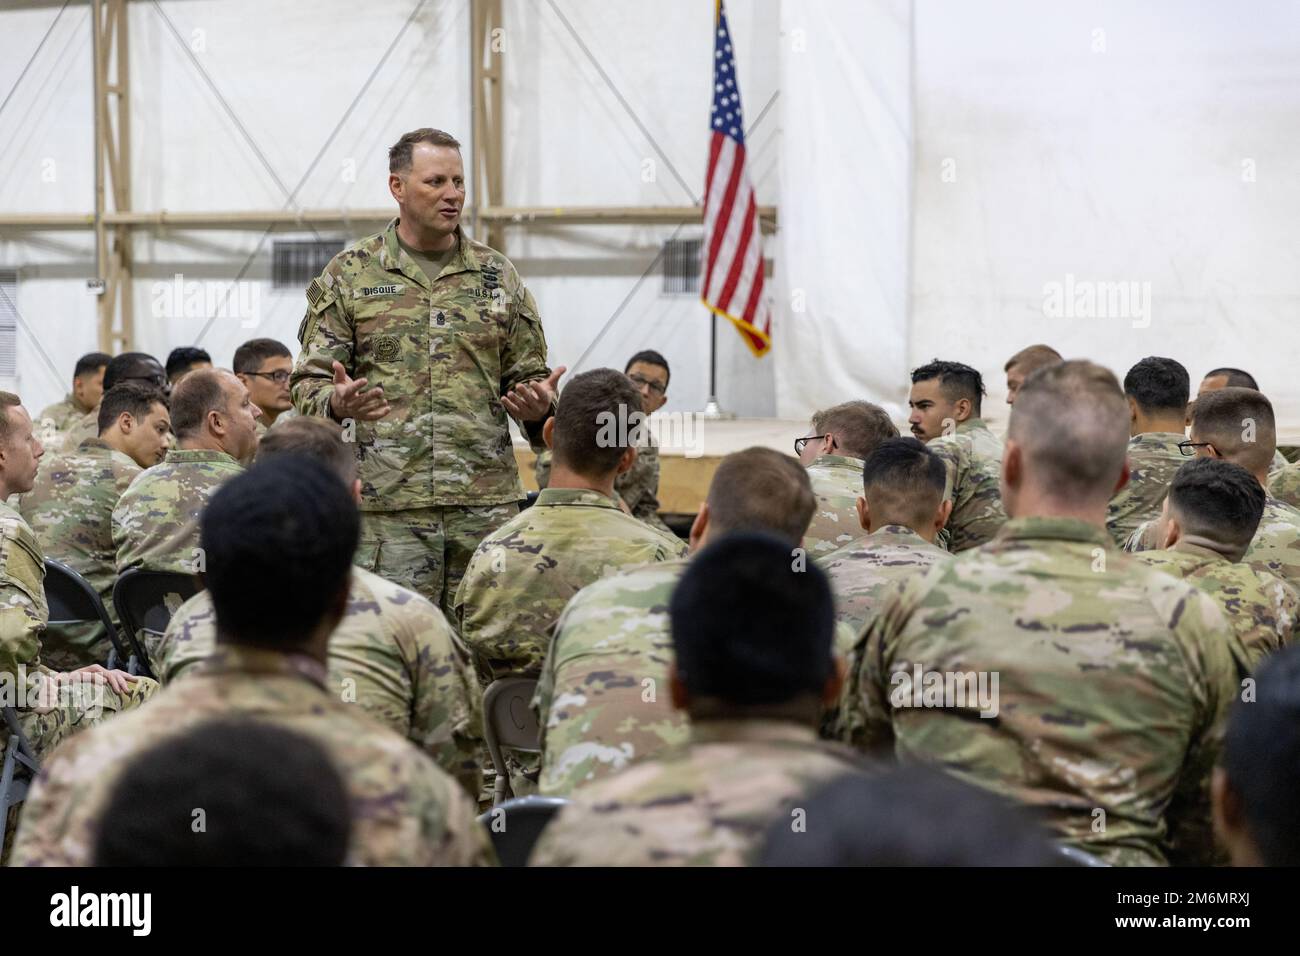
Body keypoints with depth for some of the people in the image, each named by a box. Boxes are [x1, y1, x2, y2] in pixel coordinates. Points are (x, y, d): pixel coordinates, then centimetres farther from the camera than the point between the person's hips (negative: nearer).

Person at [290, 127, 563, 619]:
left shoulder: (497, 275, 13)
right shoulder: (349, 274, 6)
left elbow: (527, 375, 17)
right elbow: (308, 382, 4)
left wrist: (537, 405, -7)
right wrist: (337, 402, -18)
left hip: (488, 504, 2)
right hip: (387, 506, -2)